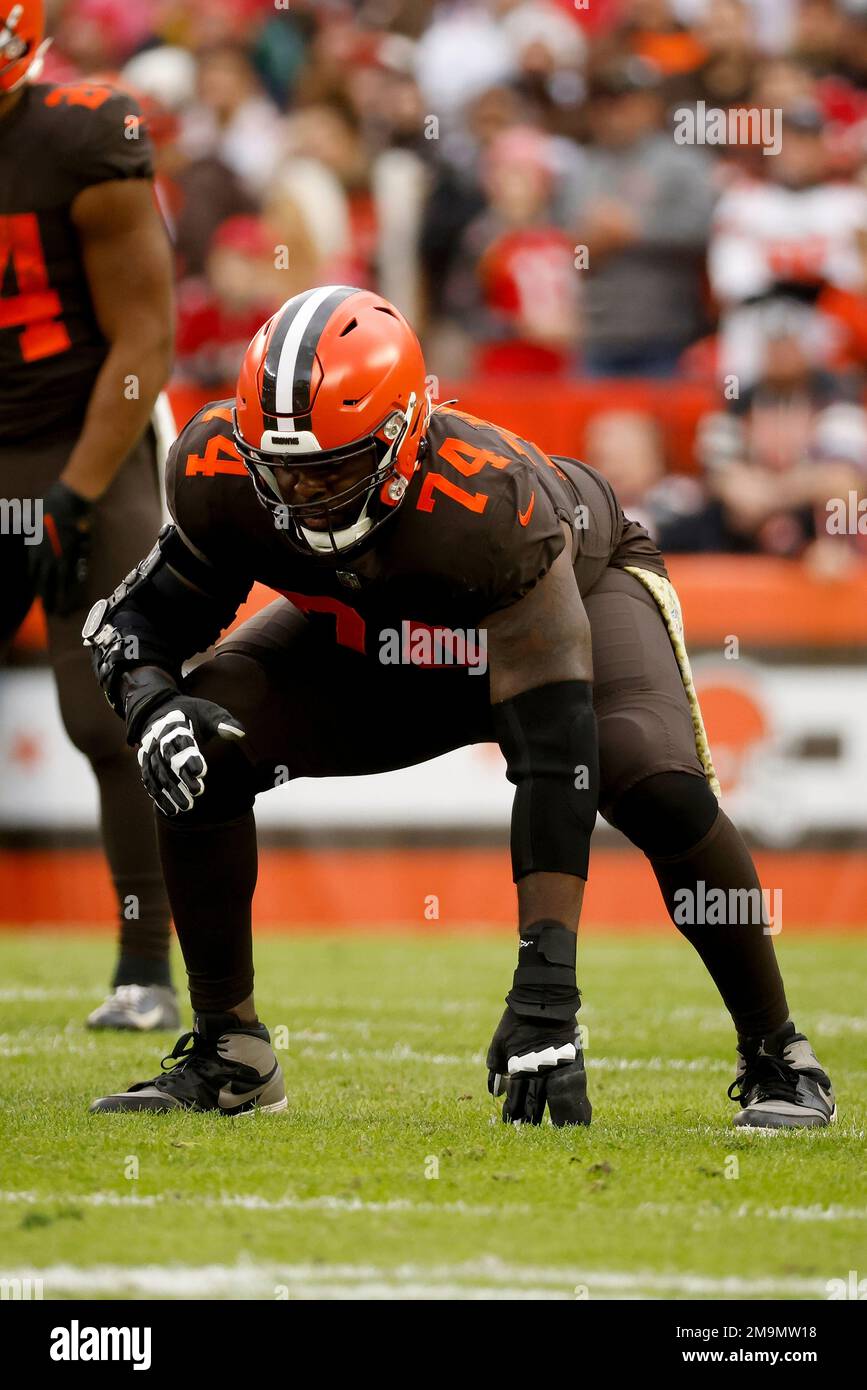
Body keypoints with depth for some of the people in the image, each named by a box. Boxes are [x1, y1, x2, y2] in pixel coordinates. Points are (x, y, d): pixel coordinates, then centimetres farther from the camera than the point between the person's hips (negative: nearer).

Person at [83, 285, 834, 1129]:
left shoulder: (491, 504, -44)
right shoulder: (221, 472, -31)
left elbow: (552, 762, -45)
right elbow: (141, 616, -12)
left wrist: (544, 993, -49)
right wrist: (151, 702, -39)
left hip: (578, 591, -4)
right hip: (376, 638, 4)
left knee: (656, 786, -32)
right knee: (203, 753, -19)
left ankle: (777, 1059, -11)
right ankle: (227, 1054, -2)